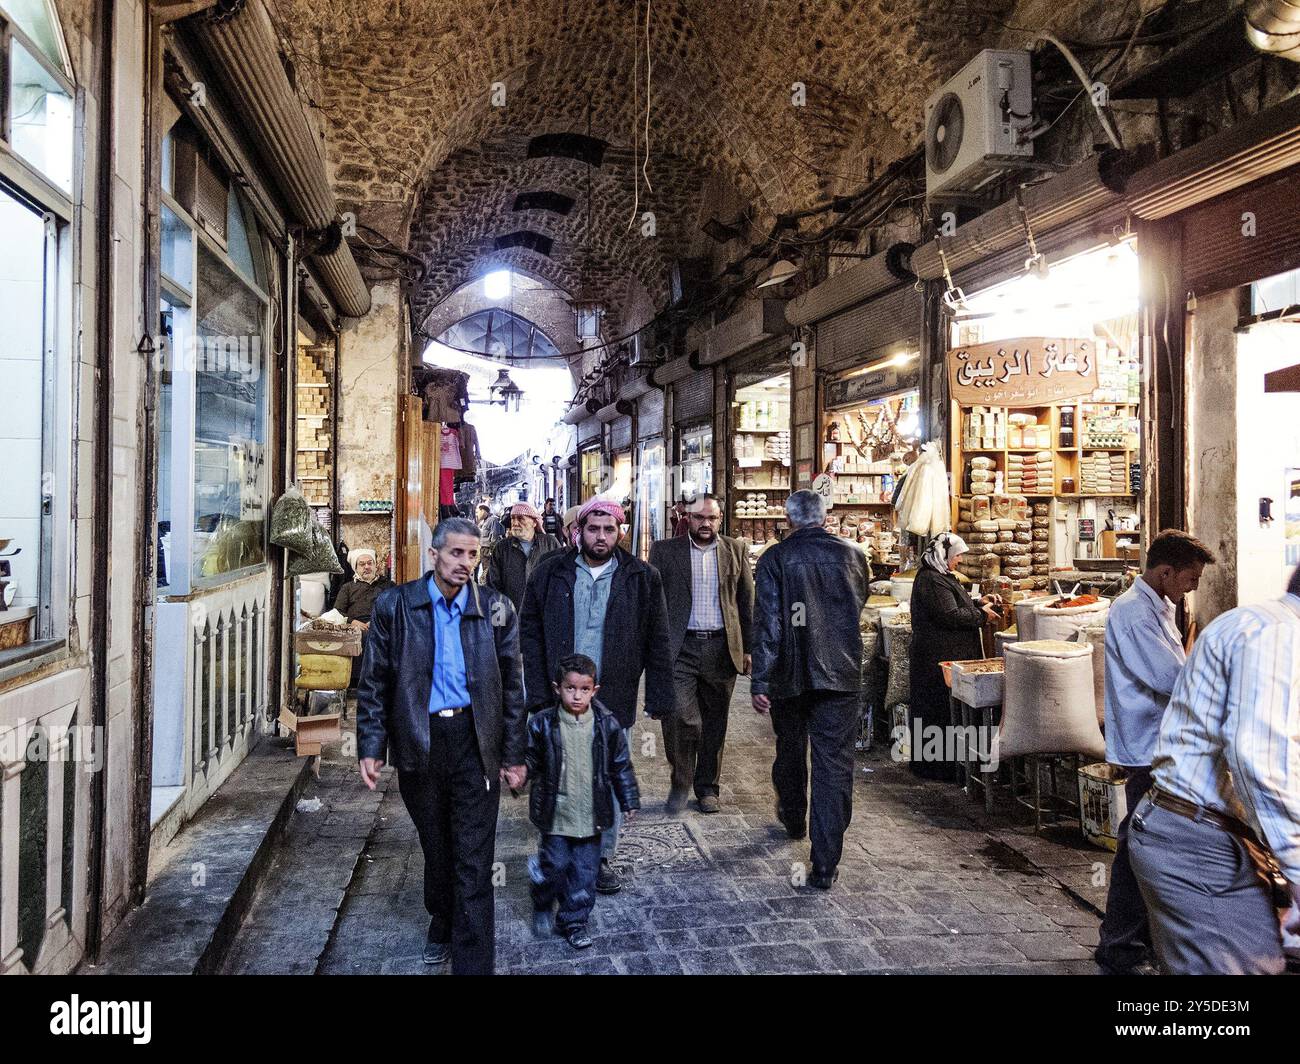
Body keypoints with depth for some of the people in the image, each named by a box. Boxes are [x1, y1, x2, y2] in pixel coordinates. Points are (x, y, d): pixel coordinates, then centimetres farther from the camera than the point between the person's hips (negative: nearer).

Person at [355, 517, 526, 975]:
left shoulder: (496, 609, -1)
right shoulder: (394, 606, -1)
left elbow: (512, 686, 3)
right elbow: (374, 683, 2)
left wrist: (514, 755, 1)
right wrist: (371, 746, -5)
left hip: (474, 742, -1)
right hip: (418, 743, 1)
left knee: (474, 860, -1)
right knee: (435, 846, 20)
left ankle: (473, 961, 10)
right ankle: (442, 922, 45)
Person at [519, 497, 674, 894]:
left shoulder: (641, 578, -1)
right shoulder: (551, 574, 1)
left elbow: (657, 643, 1)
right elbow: (531, 634, 3)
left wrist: (659, 698, -3)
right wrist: (538, 692, -4)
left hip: (615, 700, 0)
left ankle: (603, 857, 26)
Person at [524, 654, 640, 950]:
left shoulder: (607, 725, -7)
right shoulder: (542, 724, -10)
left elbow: (621, 766, 3)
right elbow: (531, 763, 2)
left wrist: (629, 802, 6)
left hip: (591, 813, 1)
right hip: (555, 812, -1)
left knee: (585, 869, 9)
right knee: (555, 863, 7)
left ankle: (574, 920, 28)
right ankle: (542, 904, 38)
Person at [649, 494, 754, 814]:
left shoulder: (735, 550, 8)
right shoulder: (665, 551, 4)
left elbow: (747, 602, 10)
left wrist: (748, 649, 6)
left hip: (721, 648, 2)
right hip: (680, 648, -2)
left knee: (714, 724, 10)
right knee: (679, 718, -10)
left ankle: (708, 787, 26)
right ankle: (680, 783, 12)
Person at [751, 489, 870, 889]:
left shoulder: (775, 558, -8)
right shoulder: (852, 556, 0)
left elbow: (767, 622, -14)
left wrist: (760, 680, -12)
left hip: (790, 674, 0)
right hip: (841, 675, 1)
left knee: (790, 751, 21)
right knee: (834, 764, 1)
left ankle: (793, 819, 46)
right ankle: (825, 863, 0)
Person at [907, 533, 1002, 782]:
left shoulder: (940, 576, 17)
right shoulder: (932, 580, -18)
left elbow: (953, 605, 26)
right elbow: (950, 616, -23)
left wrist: (979, 602, 11)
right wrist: (982, 614, -10)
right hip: (939, 658, -11)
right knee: (943, 713, -5)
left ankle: (924, 761, 22)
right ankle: (940, 767, 2)